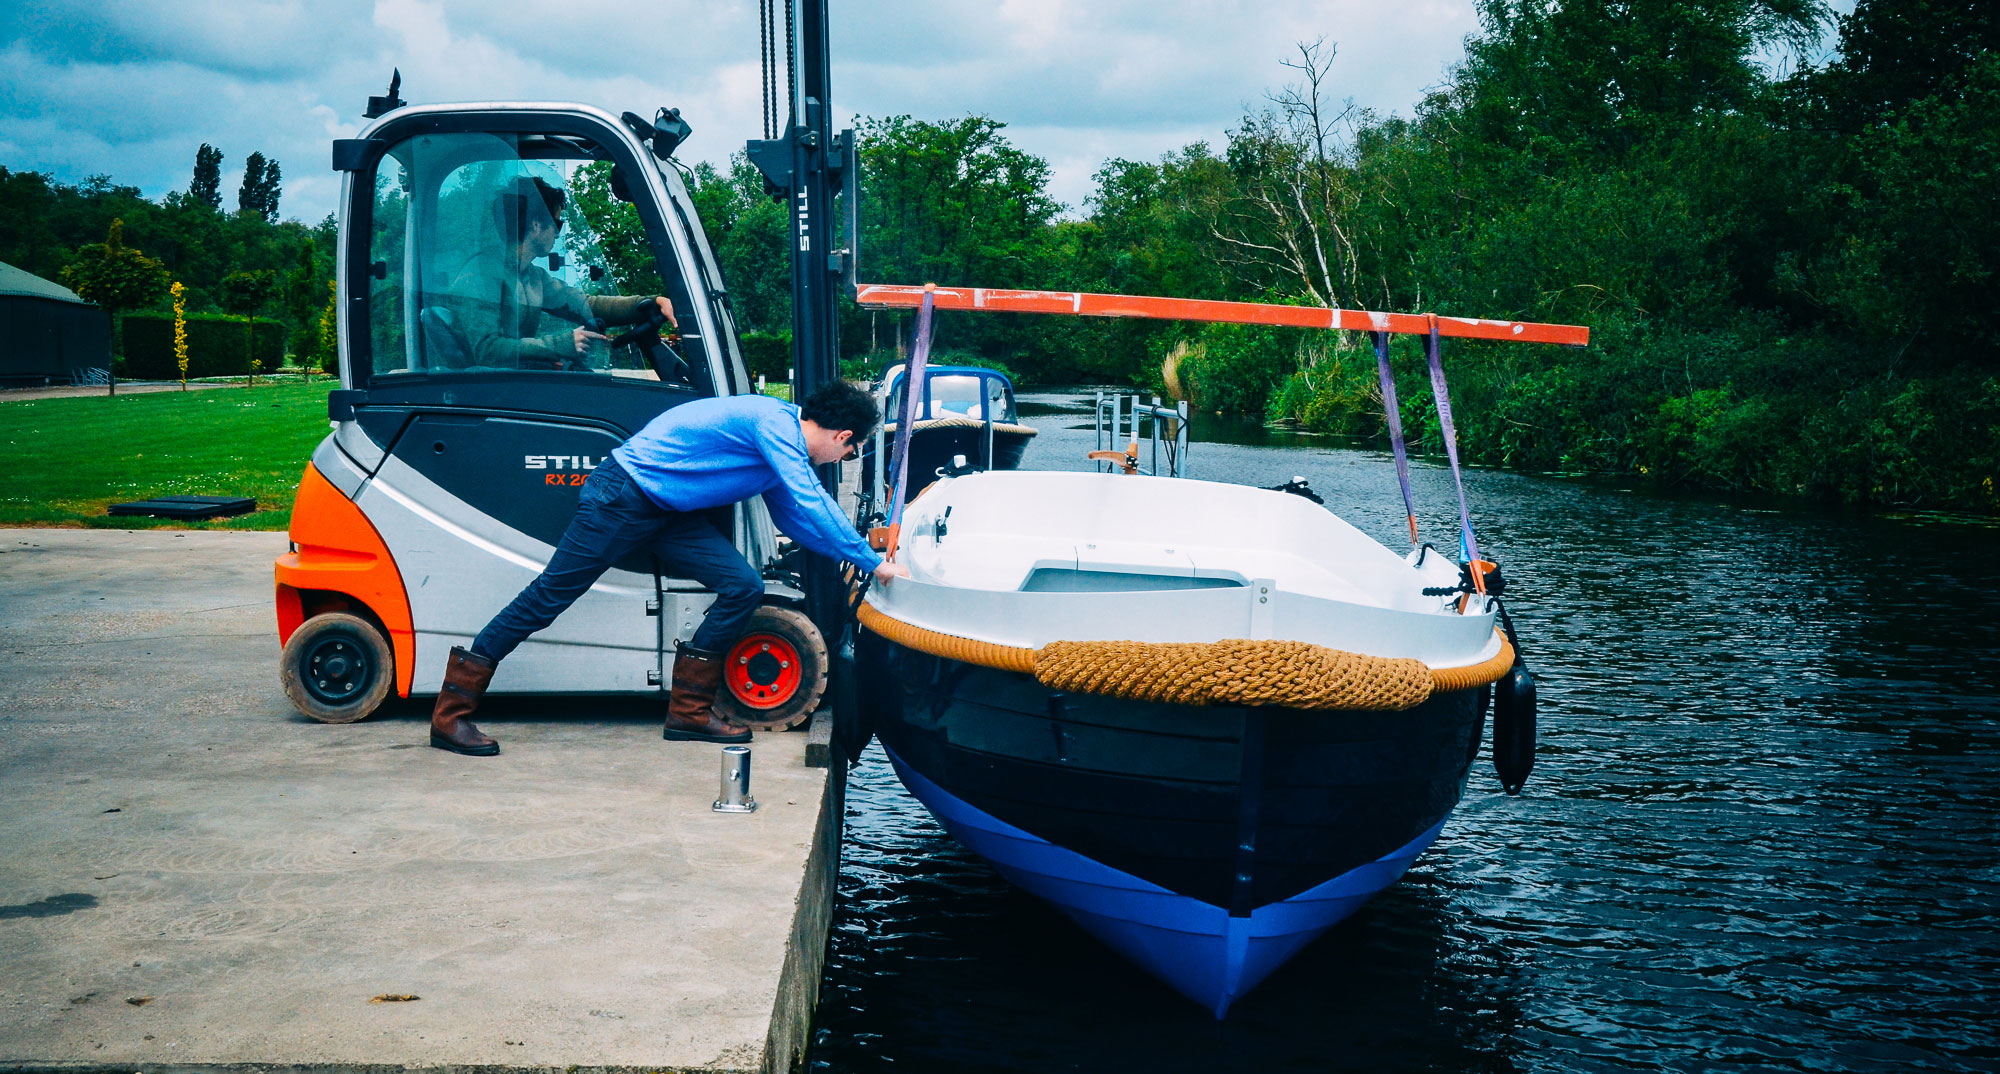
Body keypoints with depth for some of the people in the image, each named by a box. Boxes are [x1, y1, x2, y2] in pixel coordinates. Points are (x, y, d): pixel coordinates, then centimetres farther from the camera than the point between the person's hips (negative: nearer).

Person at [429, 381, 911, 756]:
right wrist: (872, 562, -20)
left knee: (744, 587, -4)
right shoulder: (775, 424, -21)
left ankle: (688, 711, 4)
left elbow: (793, 516, 19)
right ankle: (450, 715, 2)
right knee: (549, 596, -5)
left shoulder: (785, 438, 8)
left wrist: (851, 556, 14)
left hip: (667, 513, 9)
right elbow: (812, 506, -26)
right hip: (623, 495, -9)